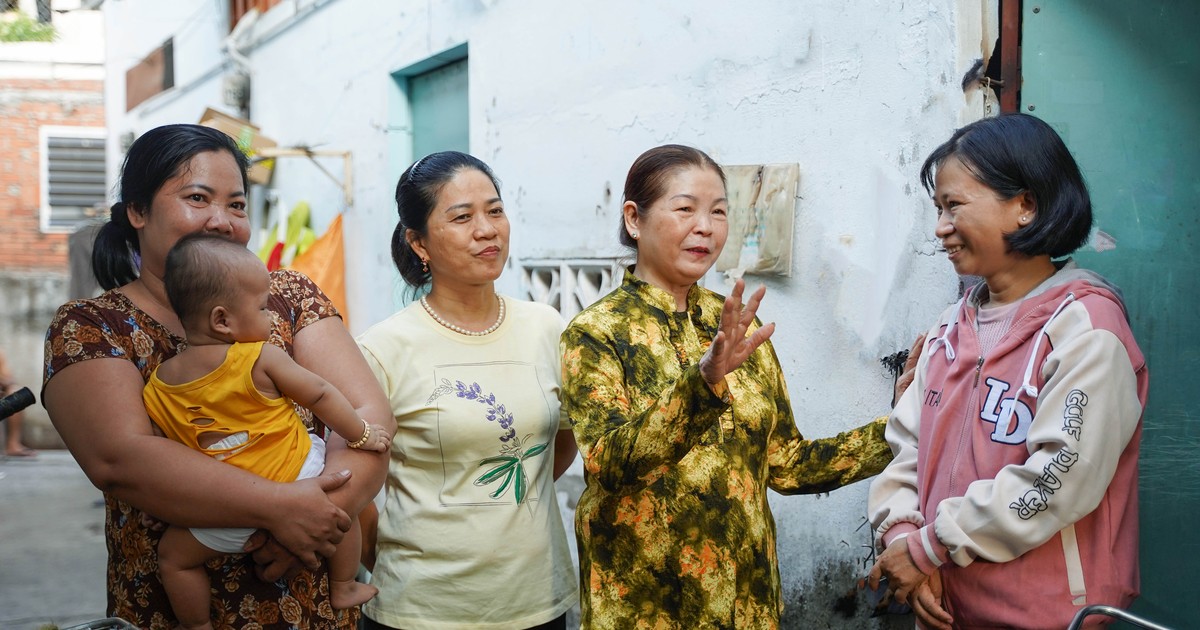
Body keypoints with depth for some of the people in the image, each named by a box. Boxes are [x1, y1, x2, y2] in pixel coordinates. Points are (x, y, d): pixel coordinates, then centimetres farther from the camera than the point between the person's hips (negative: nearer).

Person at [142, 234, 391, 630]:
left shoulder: (157, 386, -2)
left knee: (174, 556, 23)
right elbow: (321, 396, -7)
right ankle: (343, 589, 36)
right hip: (297, 477, -1)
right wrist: (361, 435, 8)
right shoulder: (261, 360, -13)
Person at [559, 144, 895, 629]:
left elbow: (785, 462, 7)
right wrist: (703, 378, -38)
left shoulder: (738, 325, 5)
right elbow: (609, 463, -24)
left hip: (746, 589, 5)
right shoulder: (596, 333, -10)